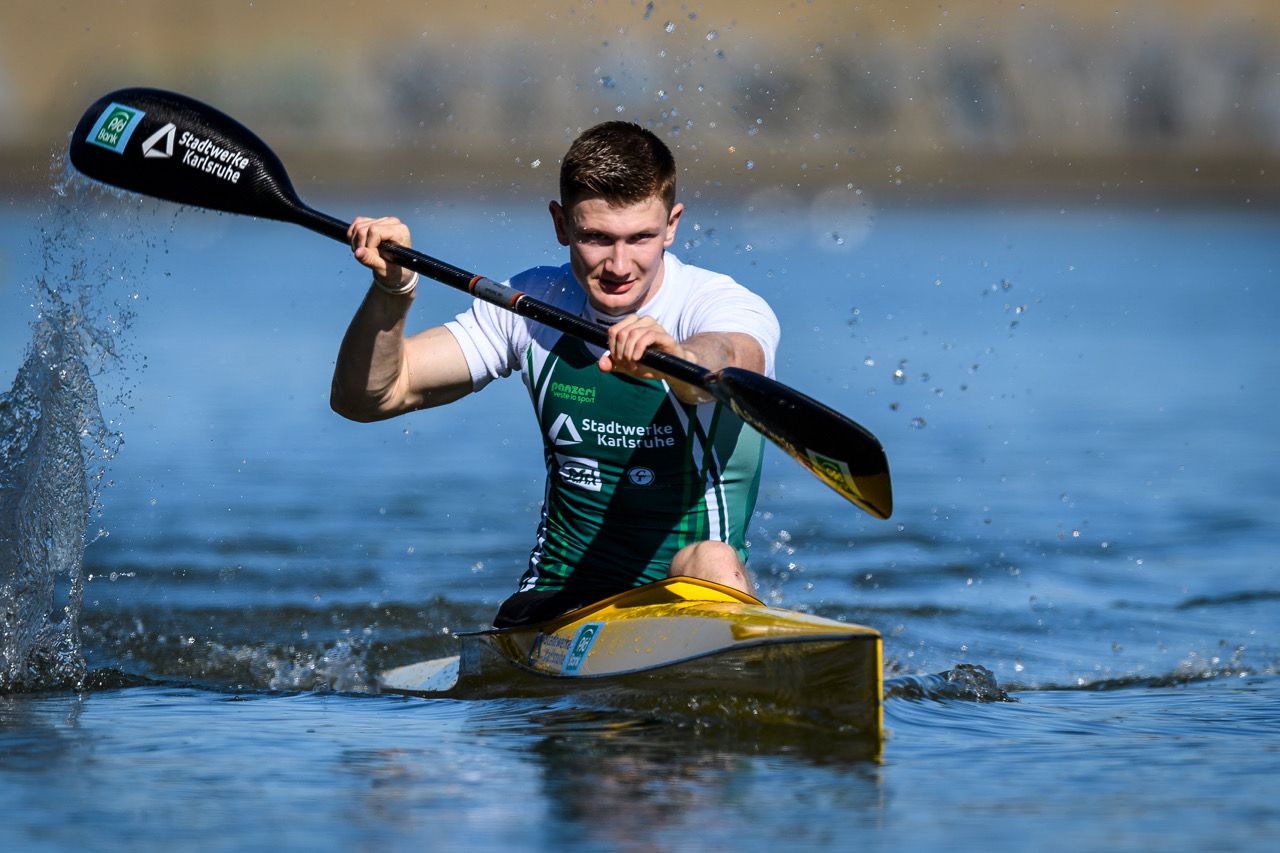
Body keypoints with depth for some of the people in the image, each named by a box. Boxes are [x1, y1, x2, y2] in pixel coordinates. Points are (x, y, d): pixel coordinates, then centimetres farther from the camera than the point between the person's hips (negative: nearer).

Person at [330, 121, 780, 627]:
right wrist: (393, 289, -17)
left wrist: (677, 358, -62)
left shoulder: (728, 306, -11)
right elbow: (364, 398, 2)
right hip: (562, 595, 3)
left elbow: (727, 358, -38)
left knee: (714, 563, -35)